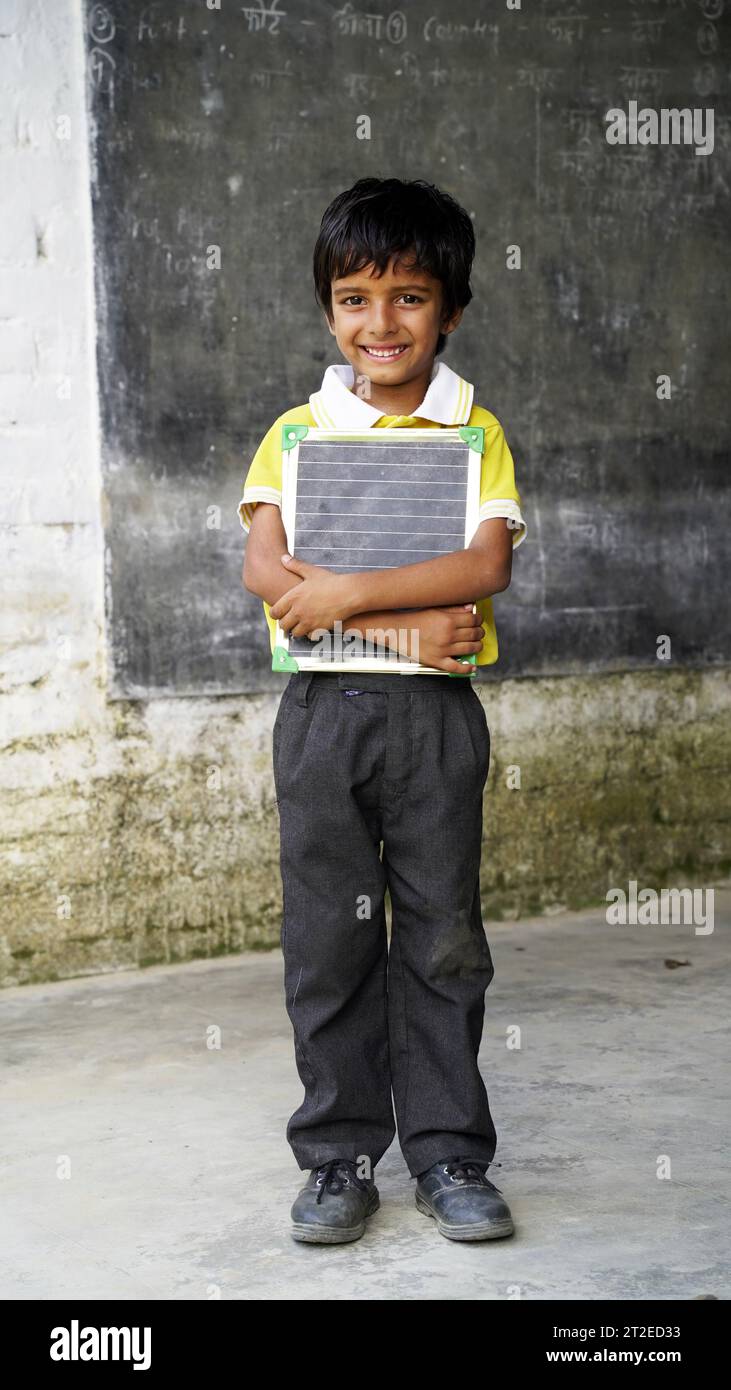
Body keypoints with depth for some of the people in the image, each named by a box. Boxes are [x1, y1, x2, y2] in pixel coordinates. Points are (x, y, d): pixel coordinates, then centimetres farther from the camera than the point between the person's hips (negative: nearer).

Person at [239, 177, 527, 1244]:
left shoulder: (475, 433, 3)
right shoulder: (296, 433, 6)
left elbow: (488, 565, -11)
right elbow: (265, 571, -7)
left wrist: (348, 592, -18)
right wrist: (399, 624, -16)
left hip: (436, 715, -1)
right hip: (323, 711, 1)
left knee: (444, 938, 6)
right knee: (329, 941, 6)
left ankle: (450, 1155, 19)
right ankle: (340, 1157, 18)